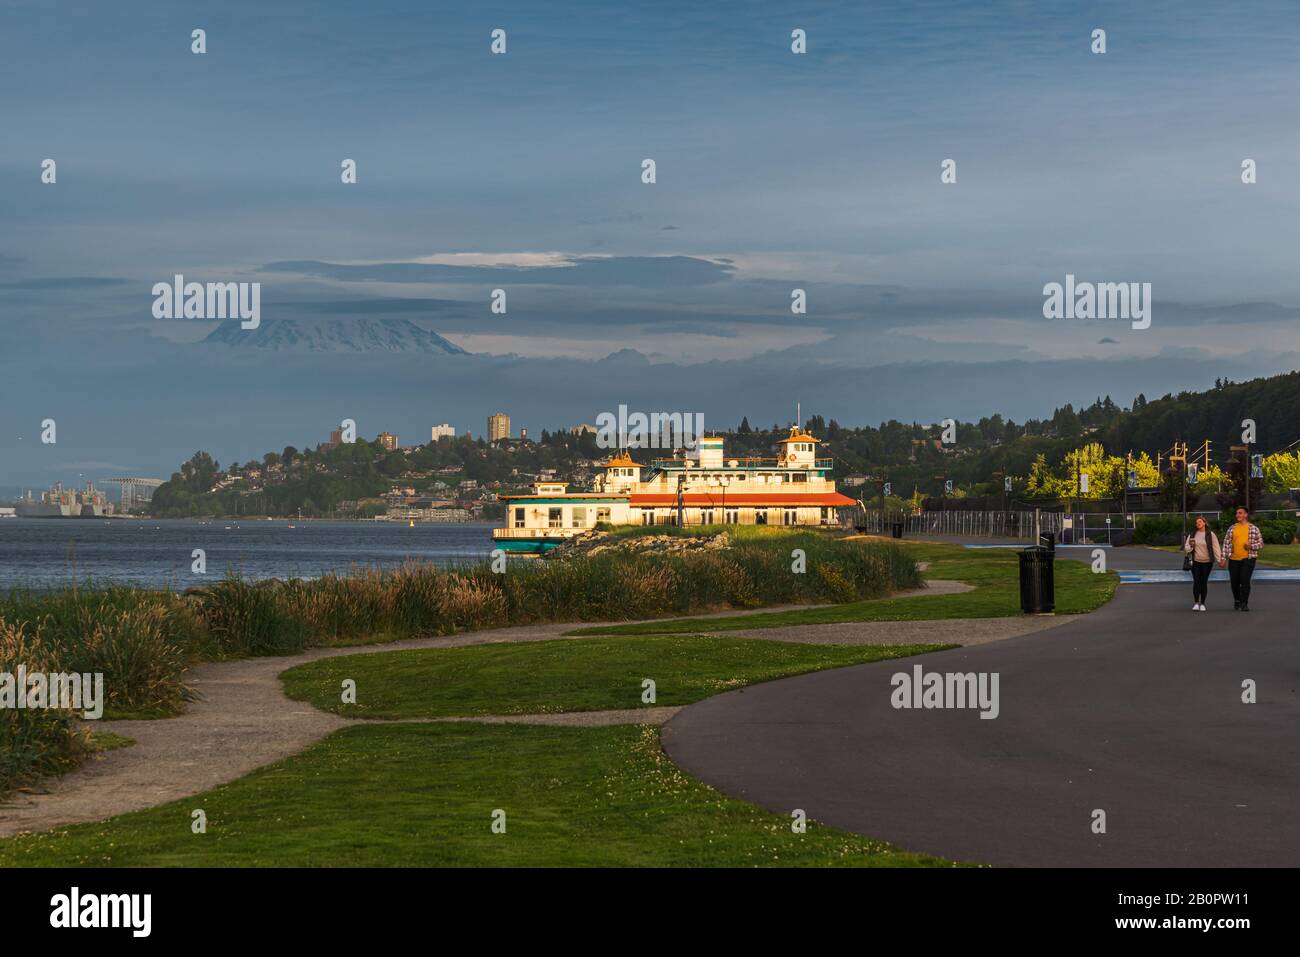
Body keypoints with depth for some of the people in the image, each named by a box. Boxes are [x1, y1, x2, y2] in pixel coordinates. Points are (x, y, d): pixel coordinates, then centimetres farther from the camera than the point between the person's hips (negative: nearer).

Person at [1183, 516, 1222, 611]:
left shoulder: (1211, 535, -3)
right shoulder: (1192, 534, 5)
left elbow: (1216, 548, -6)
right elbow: (1186, 547, 9)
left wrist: (1219, 559, -14)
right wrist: (1190, 546, -14)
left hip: (1207, 563, -1)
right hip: (1195, 562, 1)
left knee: (1204, 582, 2)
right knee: (1196, 582, -8)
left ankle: (1202, 604, 10)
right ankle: (1196, 603, -3)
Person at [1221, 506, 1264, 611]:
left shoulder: (1254, 528, 4)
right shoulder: (1231, 528, 8)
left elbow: (1261, 543, 6)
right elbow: (1226, 543, 6)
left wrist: (1251, 546, -14)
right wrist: (1223, 558, -1)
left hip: (1248, 559, -3)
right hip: (1234, 559, 3)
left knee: (1245, 580, -15)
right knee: (1234, 582, 8)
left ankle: (1244, 604, -10)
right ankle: (1237, 601, 29)